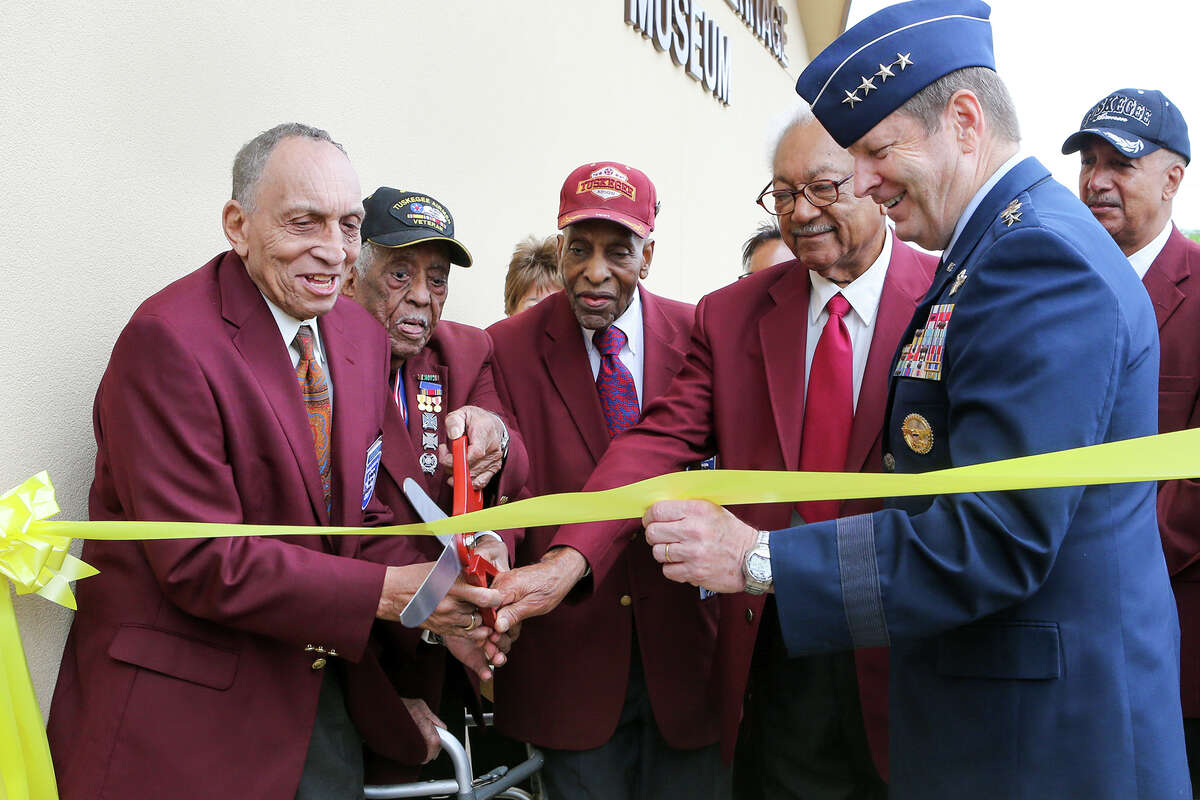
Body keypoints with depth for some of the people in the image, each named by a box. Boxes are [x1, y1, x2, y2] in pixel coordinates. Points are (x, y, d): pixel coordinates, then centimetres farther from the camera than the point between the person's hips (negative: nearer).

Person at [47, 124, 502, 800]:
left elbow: (364, 515, 6)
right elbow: (202, 562, -23)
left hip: (326, 689, 7)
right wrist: (389, 593, -25)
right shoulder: (169, 340, -20)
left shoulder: (362, 334, 4)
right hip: (188, 704, -6)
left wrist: (437, 607, -11)